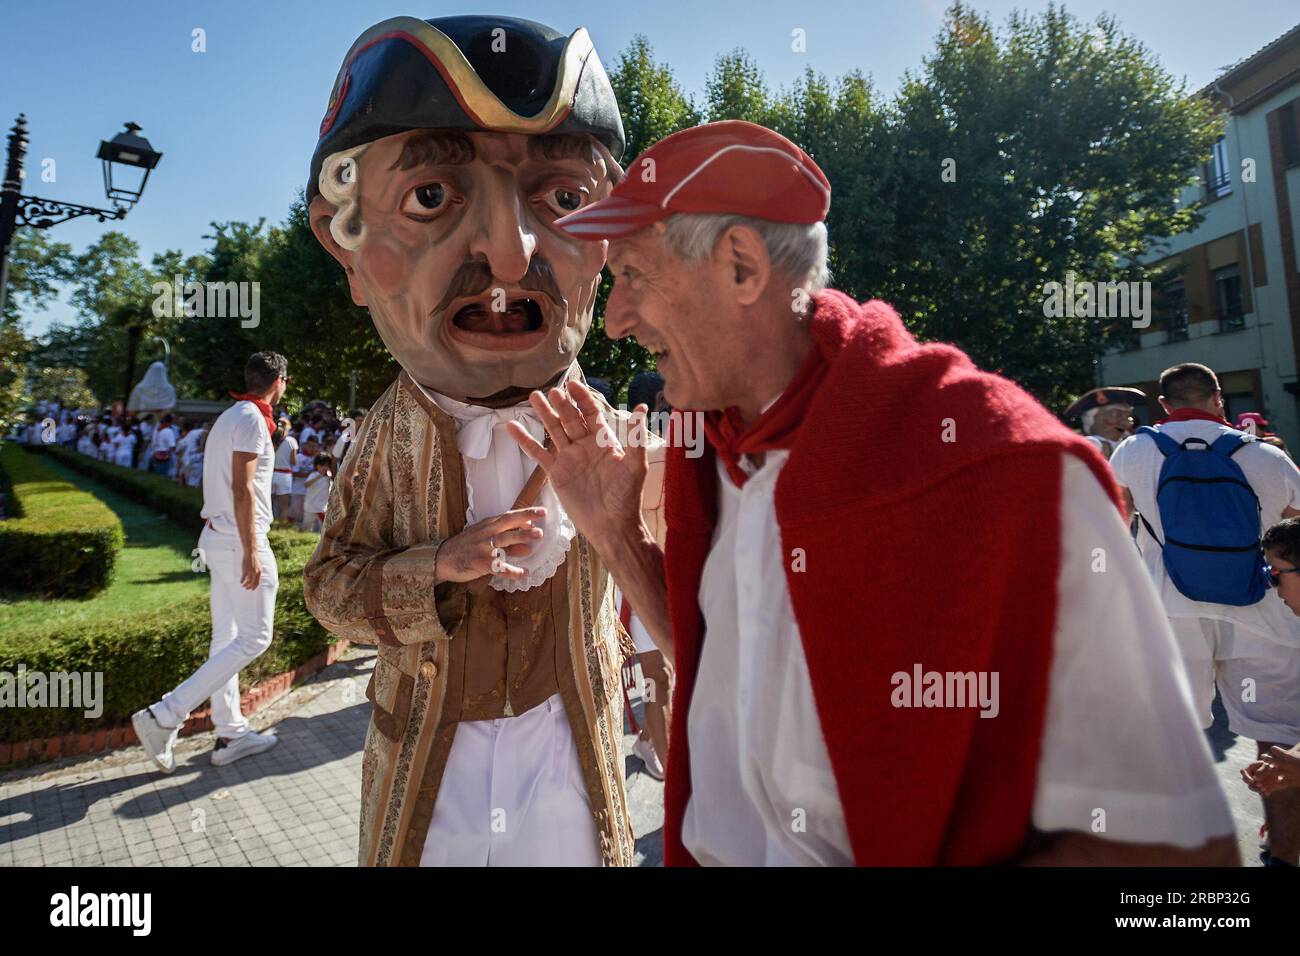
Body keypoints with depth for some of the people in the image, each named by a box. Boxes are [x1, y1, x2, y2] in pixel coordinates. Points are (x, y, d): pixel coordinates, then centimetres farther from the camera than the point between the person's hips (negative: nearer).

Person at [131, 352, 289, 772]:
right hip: (239, 540, -10)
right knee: (255, 638, -3)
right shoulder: (251, 420, -13)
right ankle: (165, 715, -3)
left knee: (227, 637, 11)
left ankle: (231, 734, 19)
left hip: (217, 536, 10)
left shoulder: (229, 417, 17)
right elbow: (242, 488, -20)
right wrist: (251, 552, -21)